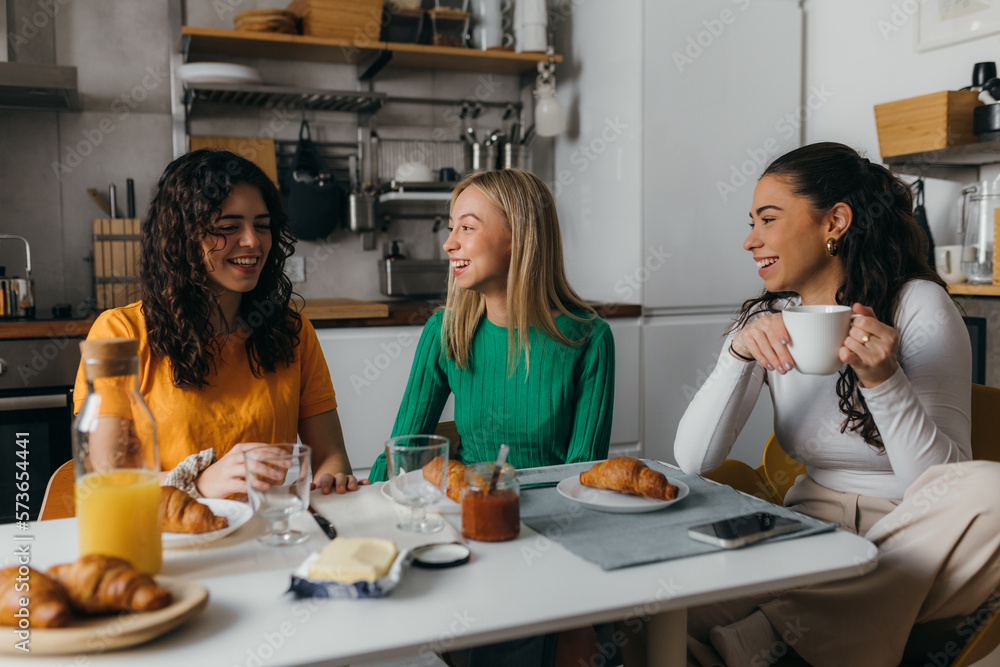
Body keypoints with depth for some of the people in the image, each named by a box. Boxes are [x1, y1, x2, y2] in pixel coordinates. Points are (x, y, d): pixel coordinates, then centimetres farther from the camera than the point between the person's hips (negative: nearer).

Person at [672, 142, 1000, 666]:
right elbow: (692, 461, -5)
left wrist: (882, 379, -27)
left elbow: (944, 479, -13)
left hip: (912, 543, 1)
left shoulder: (917, 306, -9)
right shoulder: (767, 320, 4)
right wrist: (739, 354, -19)